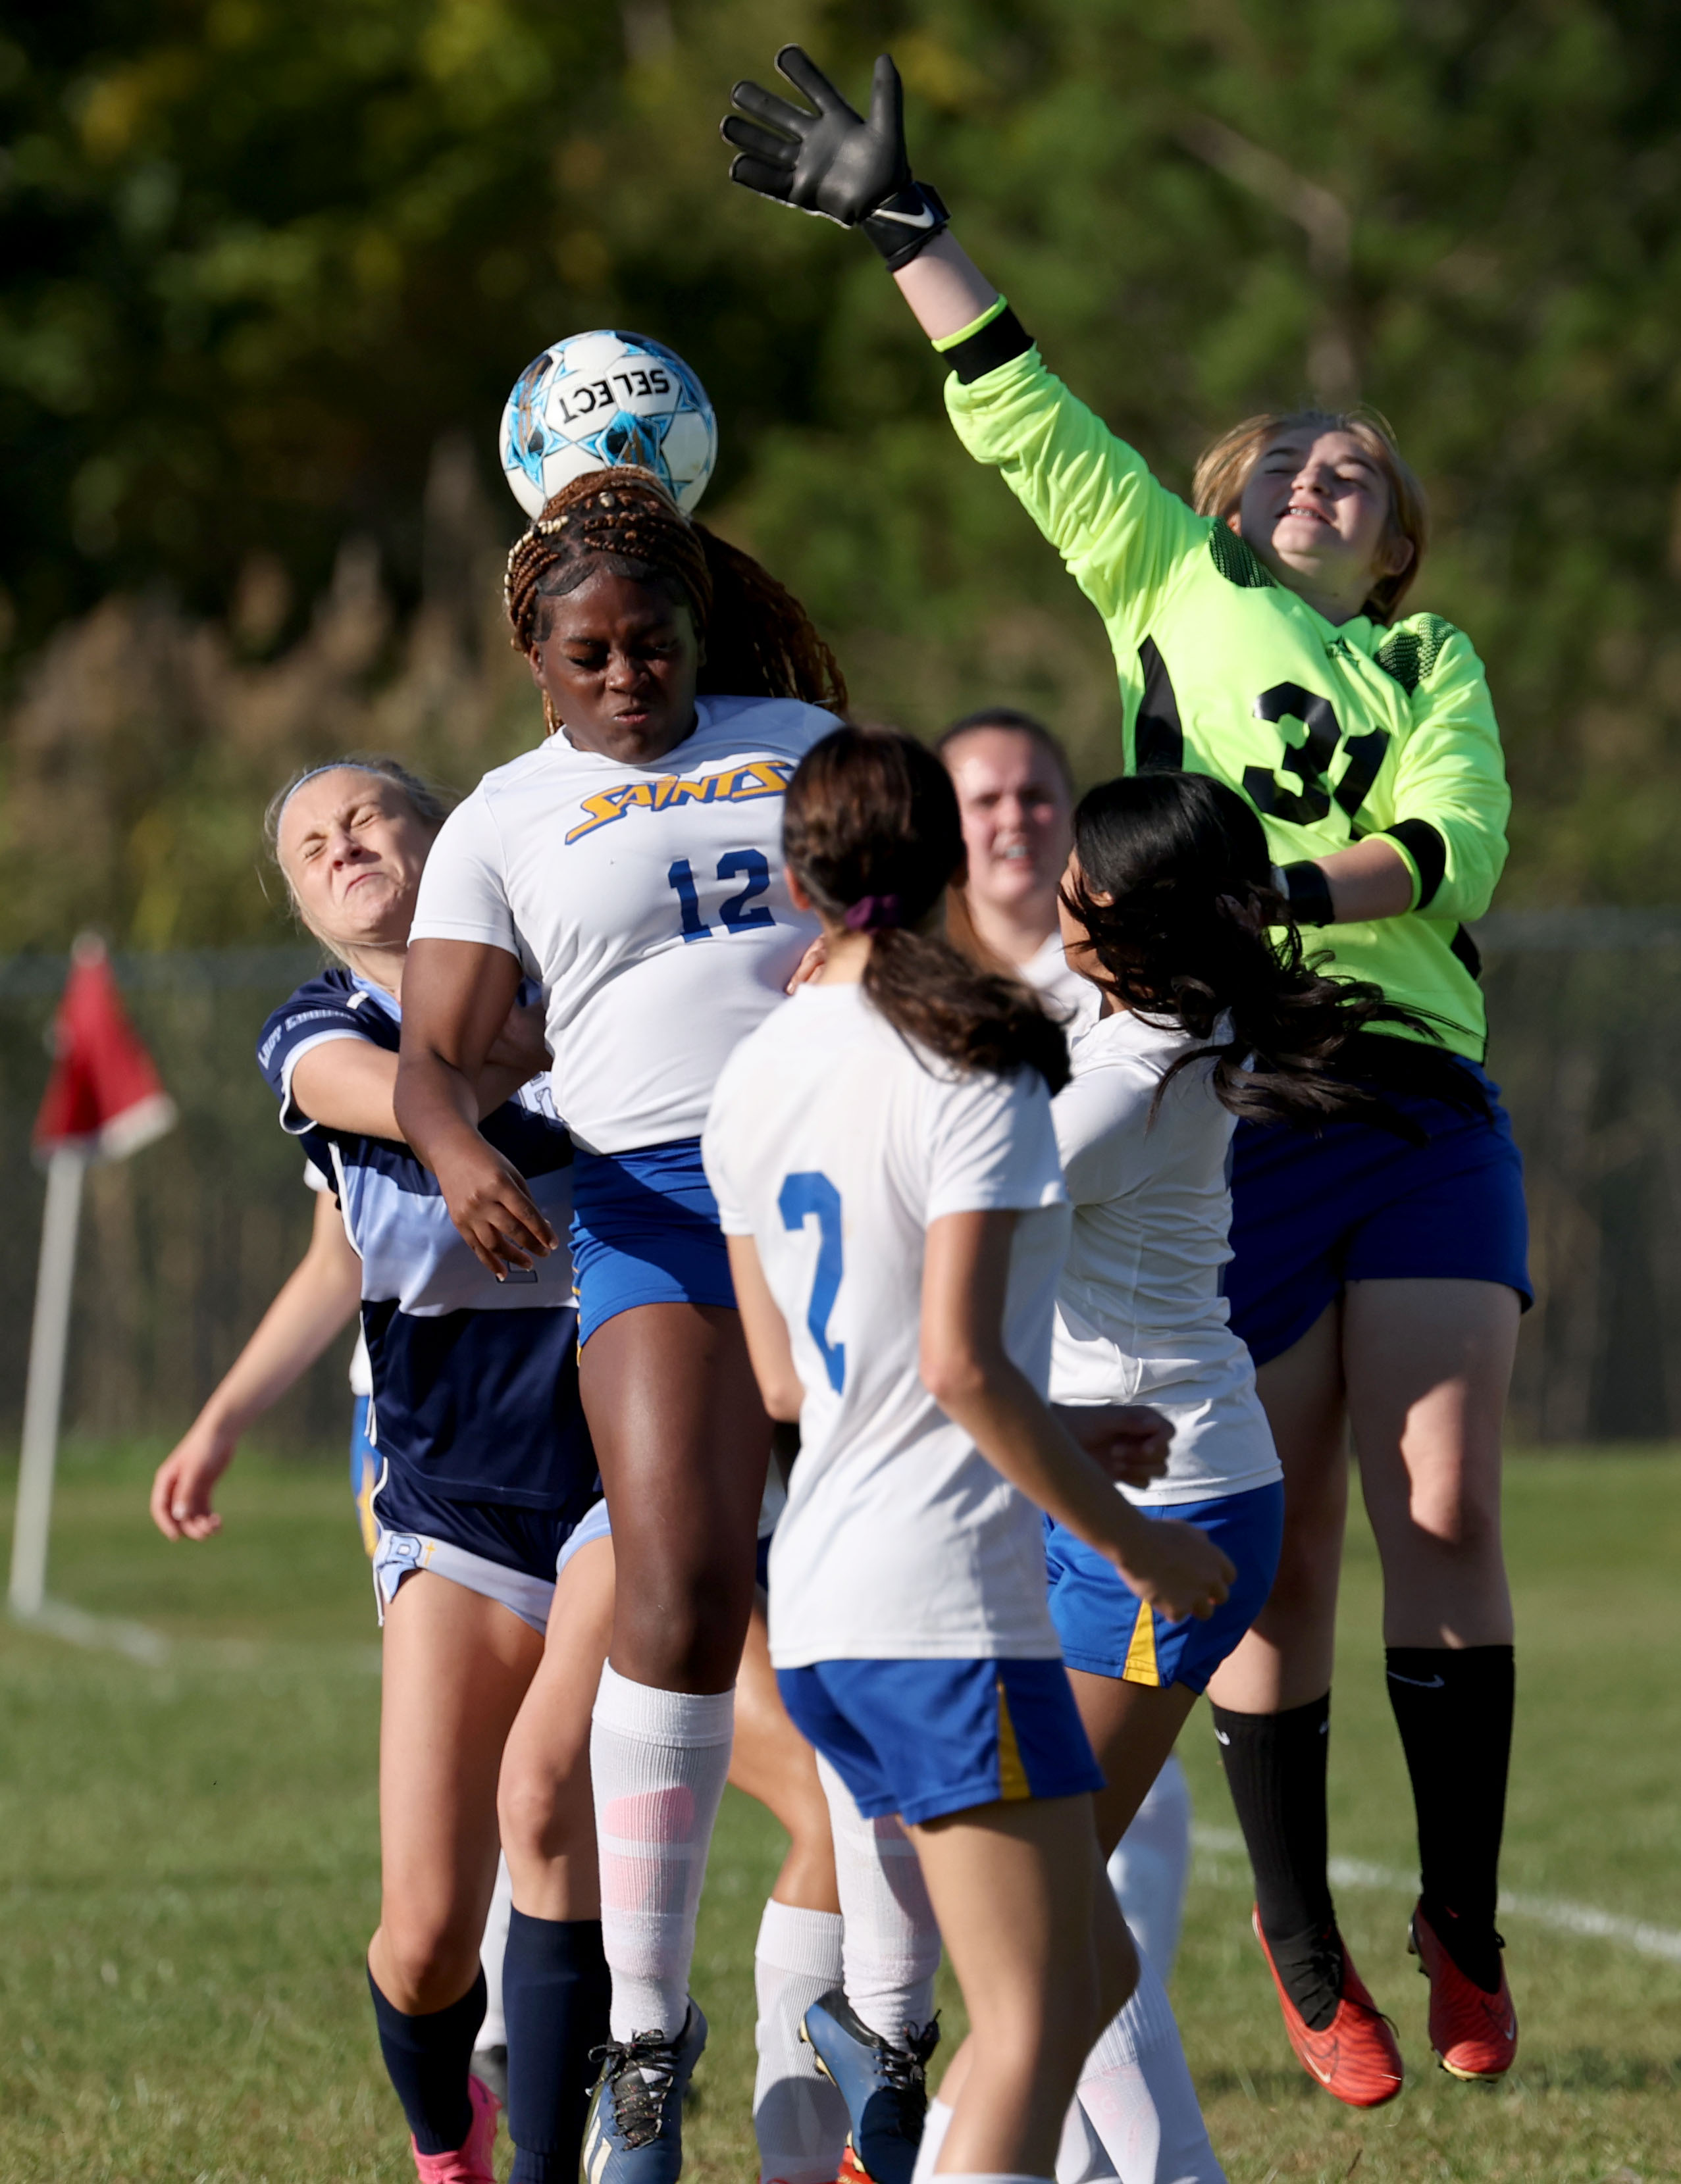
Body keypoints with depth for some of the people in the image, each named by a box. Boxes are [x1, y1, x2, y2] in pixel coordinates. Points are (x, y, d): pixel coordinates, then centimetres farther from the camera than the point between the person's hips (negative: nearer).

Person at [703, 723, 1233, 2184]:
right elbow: (960, 1363, -20)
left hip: (817, 1604, 8)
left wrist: (1065, 1447, 25)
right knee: (1033, 2023, -6)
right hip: (946, 1601, -8)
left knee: (1094, 1971, 16)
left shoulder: (756, 1078, 11)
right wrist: (1129, 1535, -9)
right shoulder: (972, 1073, -11)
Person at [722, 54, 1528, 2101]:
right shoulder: (1174, 590, 15)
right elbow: (1025, 414, 12)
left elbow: (1457, 840, 1)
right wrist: (902, 224, 7)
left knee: (1444, 1510, -9)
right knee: (1278, 1564, -2)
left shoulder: (1436, 664, 18)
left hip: (1425, 1114, 1)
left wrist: (1302, 880, -16)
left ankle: (1464, 1928, -1)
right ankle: (1305, 1954, 8)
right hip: (1234, 1122, -1)